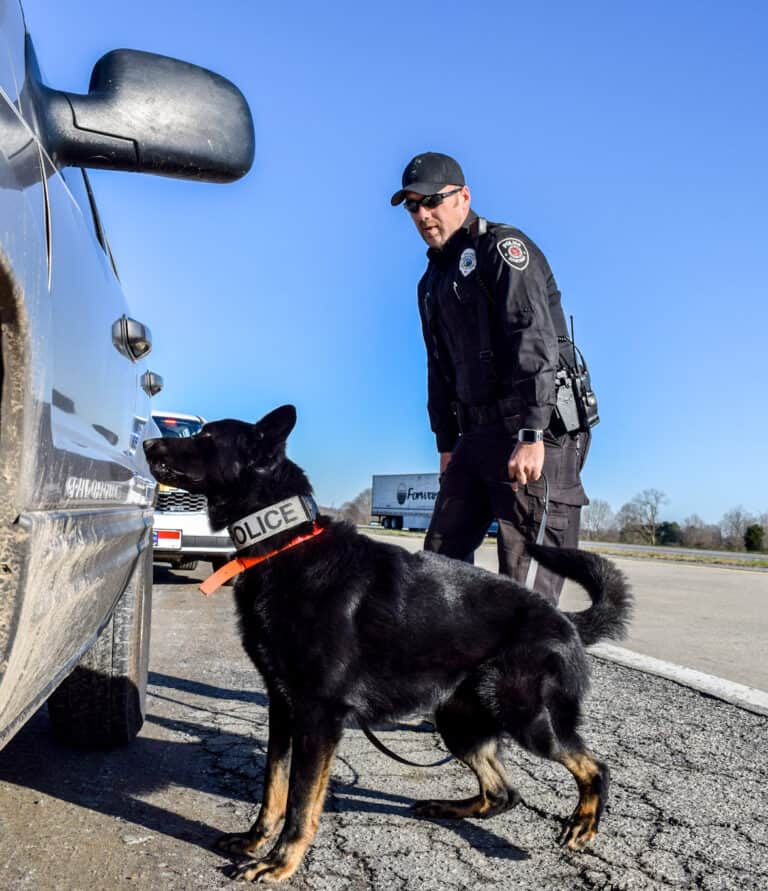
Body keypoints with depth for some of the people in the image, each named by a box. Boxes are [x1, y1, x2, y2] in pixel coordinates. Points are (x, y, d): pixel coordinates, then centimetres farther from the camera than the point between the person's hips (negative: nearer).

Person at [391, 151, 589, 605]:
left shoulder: (502, 247, -5)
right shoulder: (434, 280, 21)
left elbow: (535, 342, -17)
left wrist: (531, 436, -25)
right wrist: (447, 445, 17)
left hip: (538, 430, -8)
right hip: (477, 433, 8)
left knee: (527, 578, -8)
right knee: (441, 557, 9)